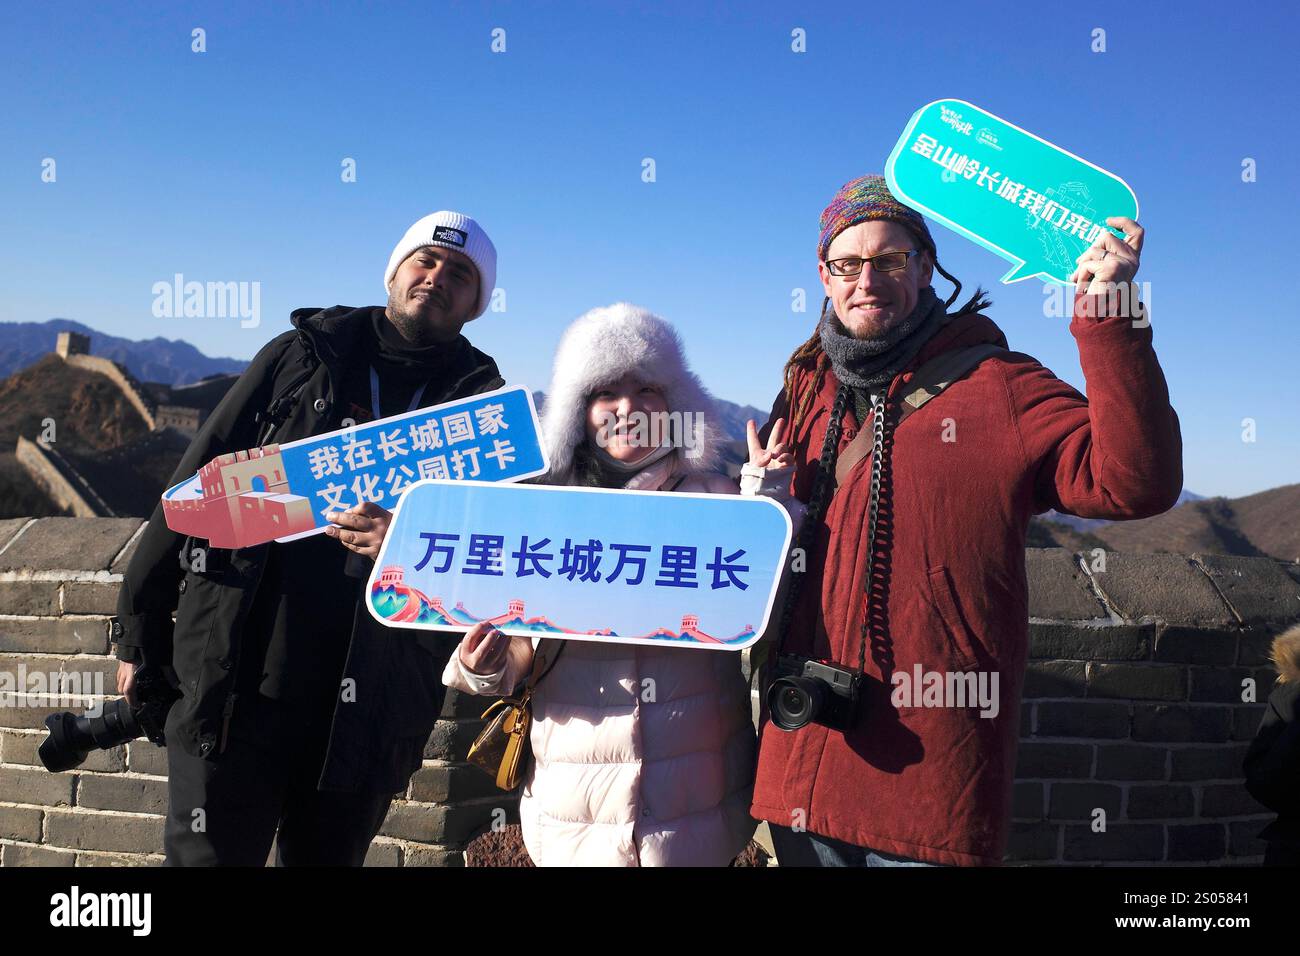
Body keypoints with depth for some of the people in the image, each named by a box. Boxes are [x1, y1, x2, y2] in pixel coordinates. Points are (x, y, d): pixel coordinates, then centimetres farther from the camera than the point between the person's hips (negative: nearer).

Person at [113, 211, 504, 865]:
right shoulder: (303, 356, 8)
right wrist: (141, 630, 6)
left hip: (369, 703, 1)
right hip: (239, 670, 0)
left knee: (326, 856, 14)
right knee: (208, 853, 2)